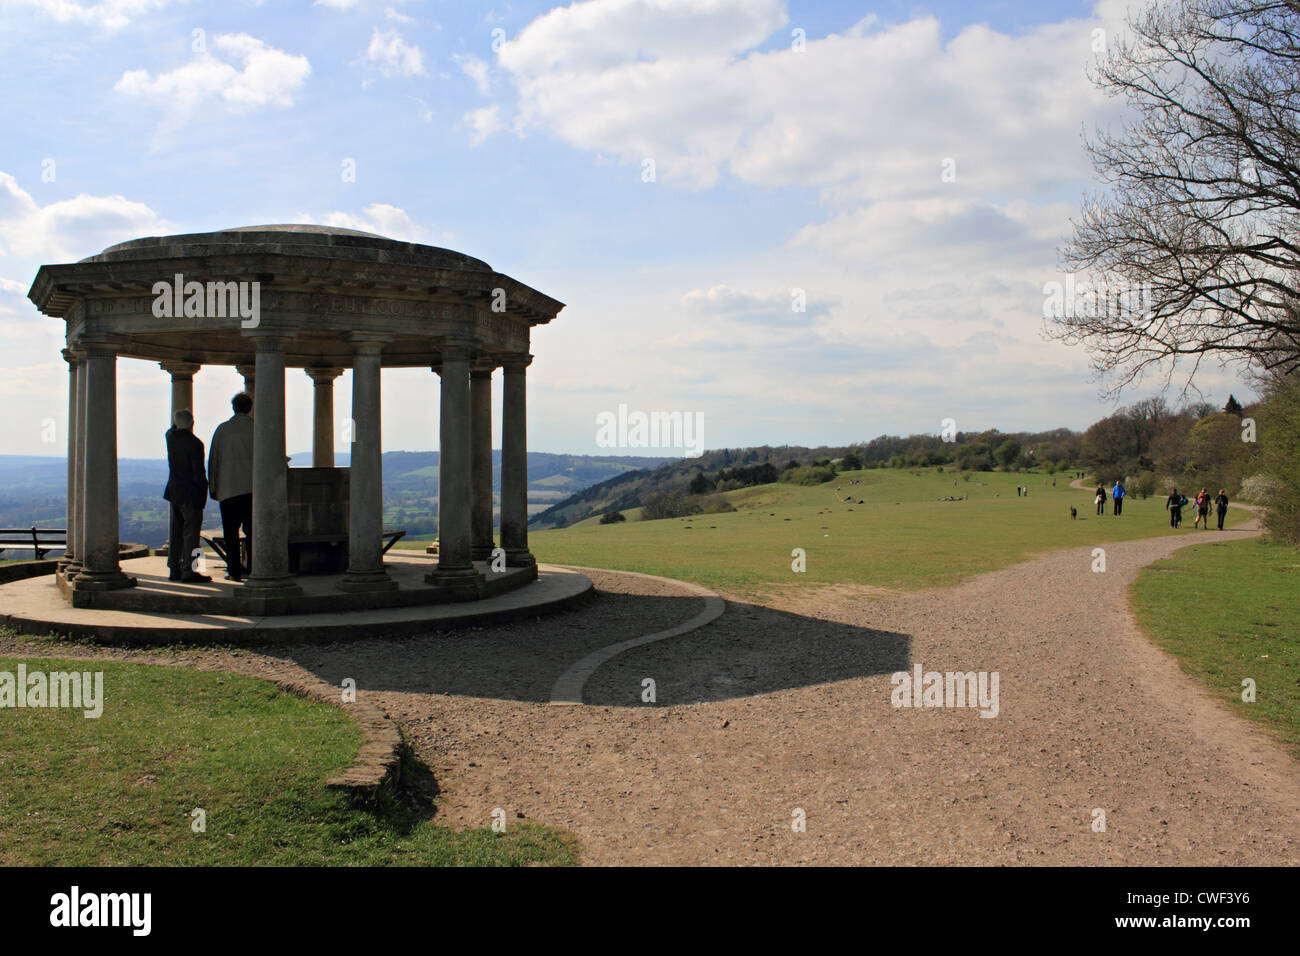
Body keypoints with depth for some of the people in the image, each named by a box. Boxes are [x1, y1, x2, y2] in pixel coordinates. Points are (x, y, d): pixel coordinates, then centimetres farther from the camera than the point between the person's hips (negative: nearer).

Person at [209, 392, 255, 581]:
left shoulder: (222, 429, 1)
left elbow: (213, 460, 3)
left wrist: (213, 488, 10)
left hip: (228, 488, -1)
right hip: (253, 487, 1)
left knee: (231, 532, 5)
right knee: (252, 530, 8)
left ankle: (235, 570, 2)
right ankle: (253, 568, 7)